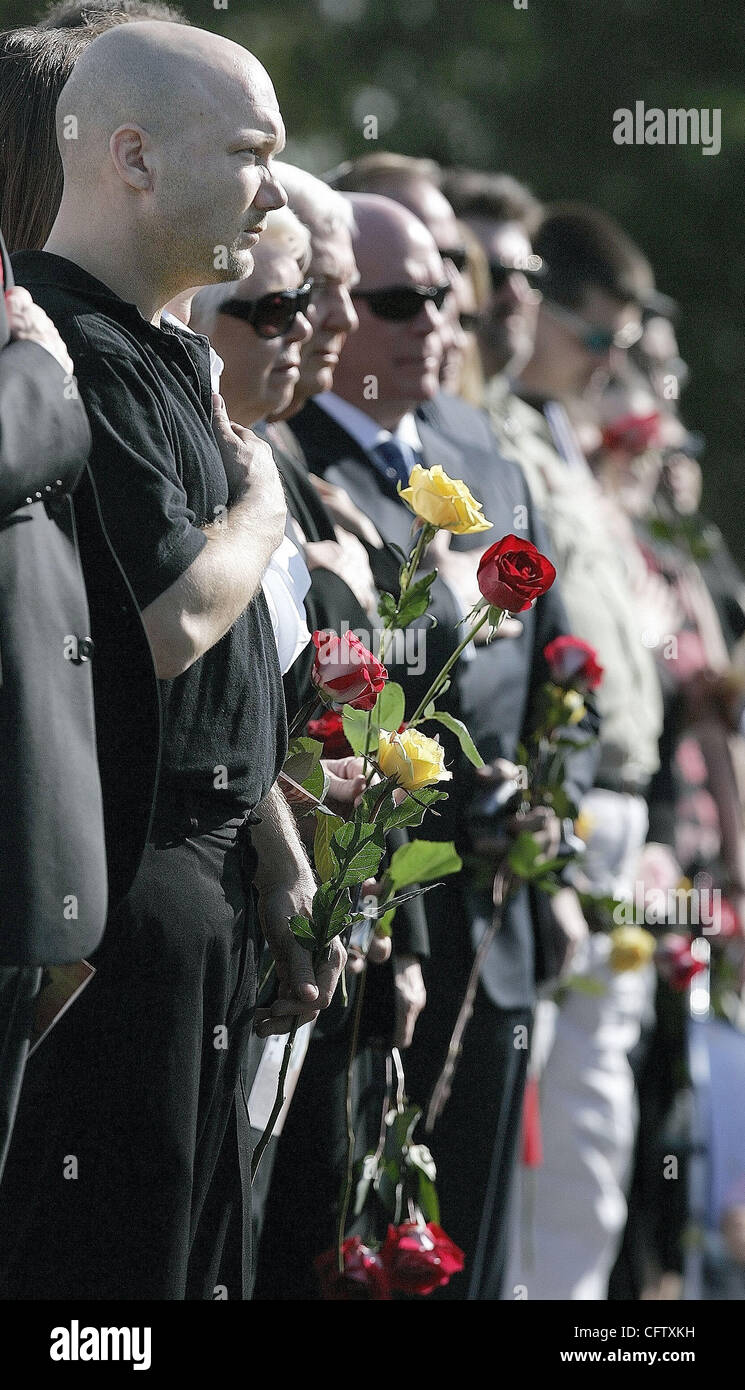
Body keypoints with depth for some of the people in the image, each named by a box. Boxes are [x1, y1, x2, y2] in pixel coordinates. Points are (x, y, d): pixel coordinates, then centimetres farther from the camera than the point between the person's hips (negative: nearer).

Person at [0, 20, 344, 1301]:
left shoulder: (167, 357, 18)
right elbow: (168, 624, -23)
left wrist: (277, 857, 21)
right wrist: (262, 504, -4)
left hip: (203, 874, 10)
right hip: (116, 890, -10)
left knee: (200, 1251, 14)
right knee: (108, 1255, -7)